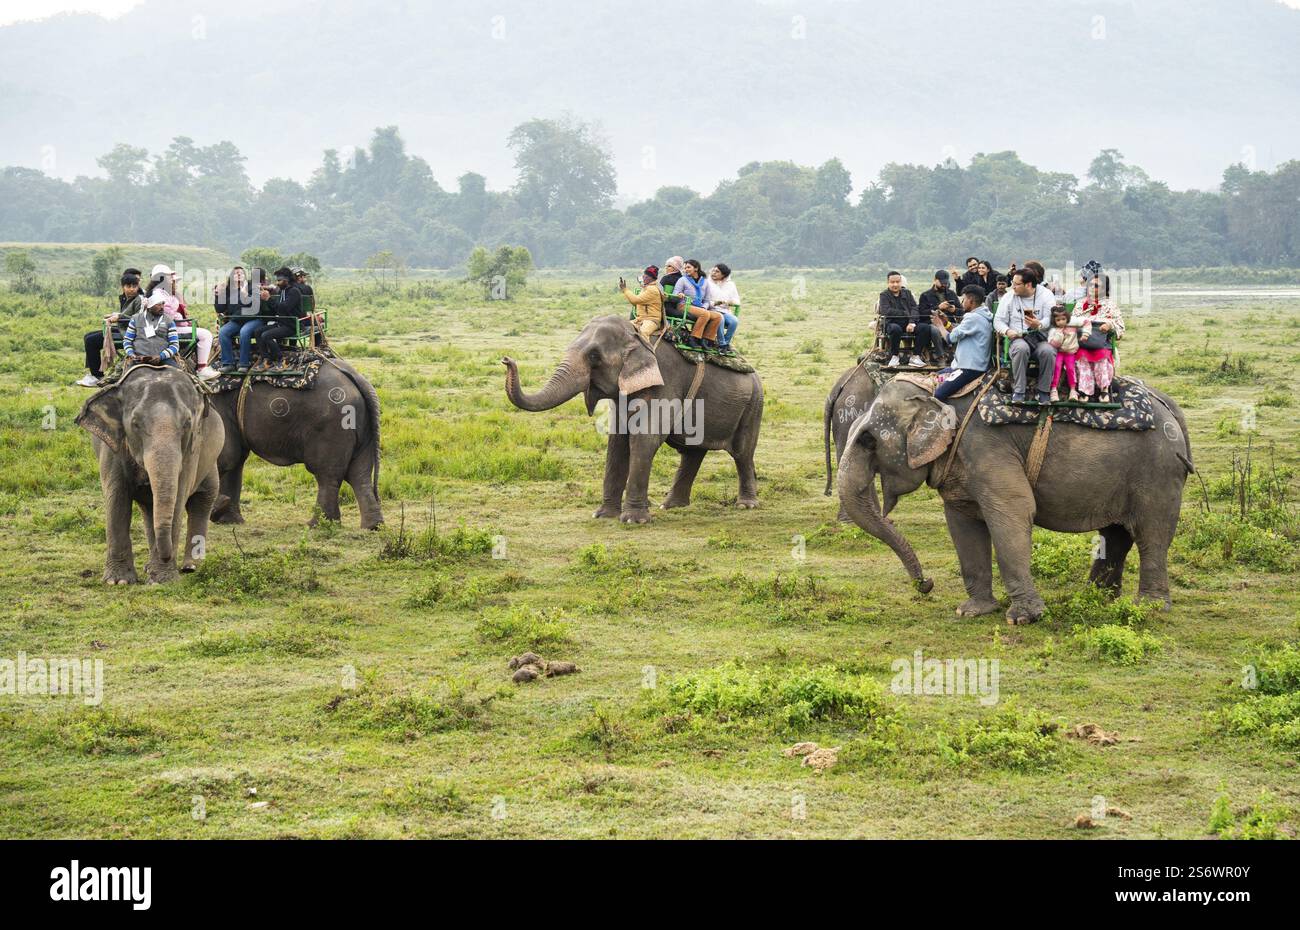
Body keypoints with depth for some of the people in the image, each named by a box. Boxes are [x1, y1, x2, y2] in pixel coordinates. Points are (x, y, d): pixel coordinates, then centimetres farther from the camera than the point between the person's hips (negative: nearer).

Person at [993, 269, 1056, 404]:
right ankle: (1018, 392, -31)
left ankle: (1044, 391, -19)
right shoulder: (1009, 297, 9)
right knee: (1021, 348, -37)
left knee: (1048, 351, -35)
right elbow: (998, 320, 9)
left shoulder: (1046, 295, 4)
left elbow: (1050, 319, -6)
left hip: (1041, 337, 0)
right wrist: (1007, 331, -13)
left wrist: (1039, 325, -28)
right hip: (1019, 337, 0)